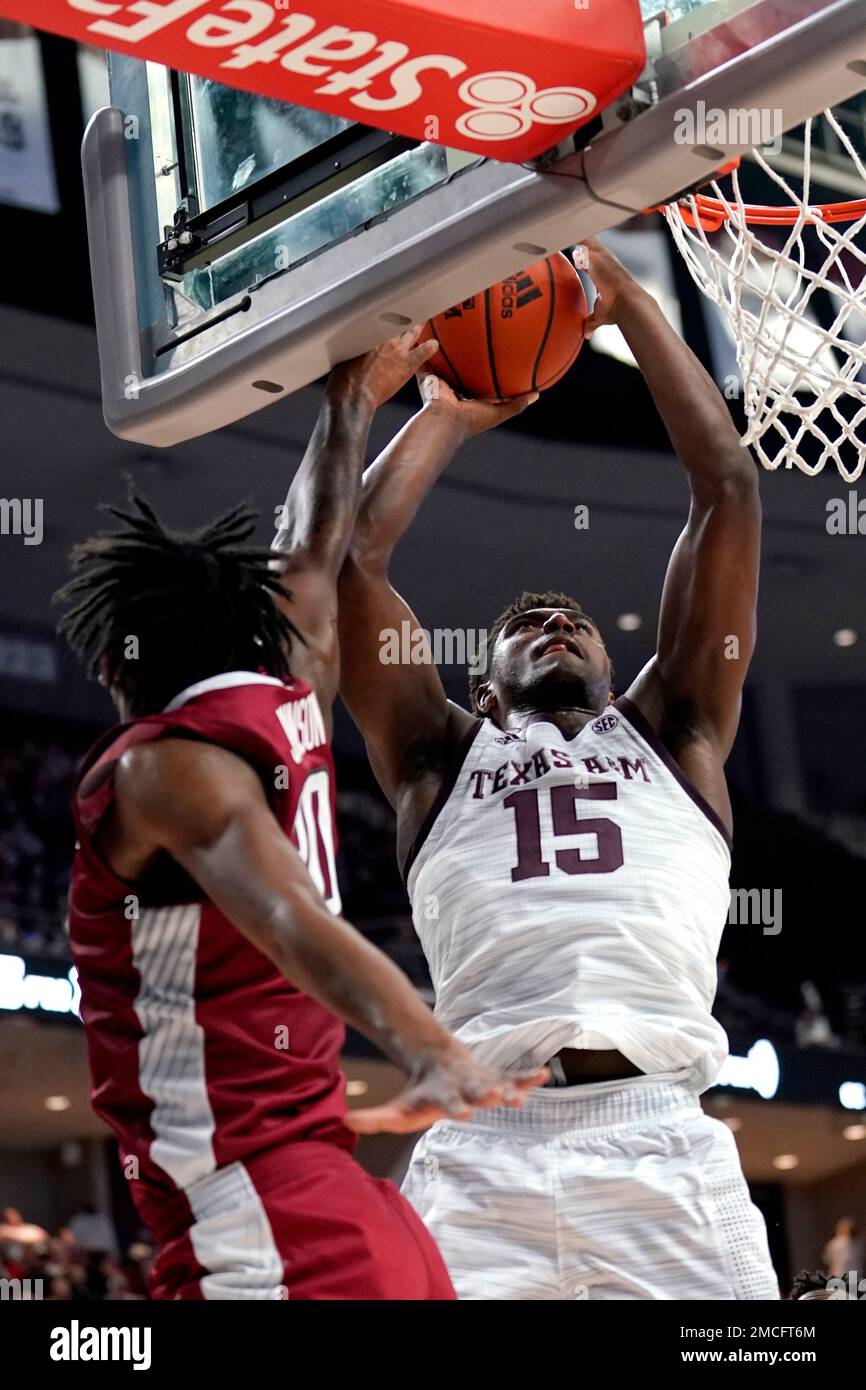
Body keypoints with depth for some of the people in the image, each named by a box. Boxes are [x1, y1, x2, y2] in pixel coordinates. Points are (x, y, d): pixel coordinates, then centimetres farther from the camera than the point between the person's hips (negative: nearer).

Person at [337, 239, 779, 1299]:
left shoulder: (672, 733, 26)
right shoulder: (439, 754, 25)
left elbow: (729, 492, 22)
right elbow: (351, 552, 18)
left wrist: (622, 294, 26)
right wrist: (445, 415, 32)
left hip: (665, 1145, 1)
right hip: (481, 1149, 0)